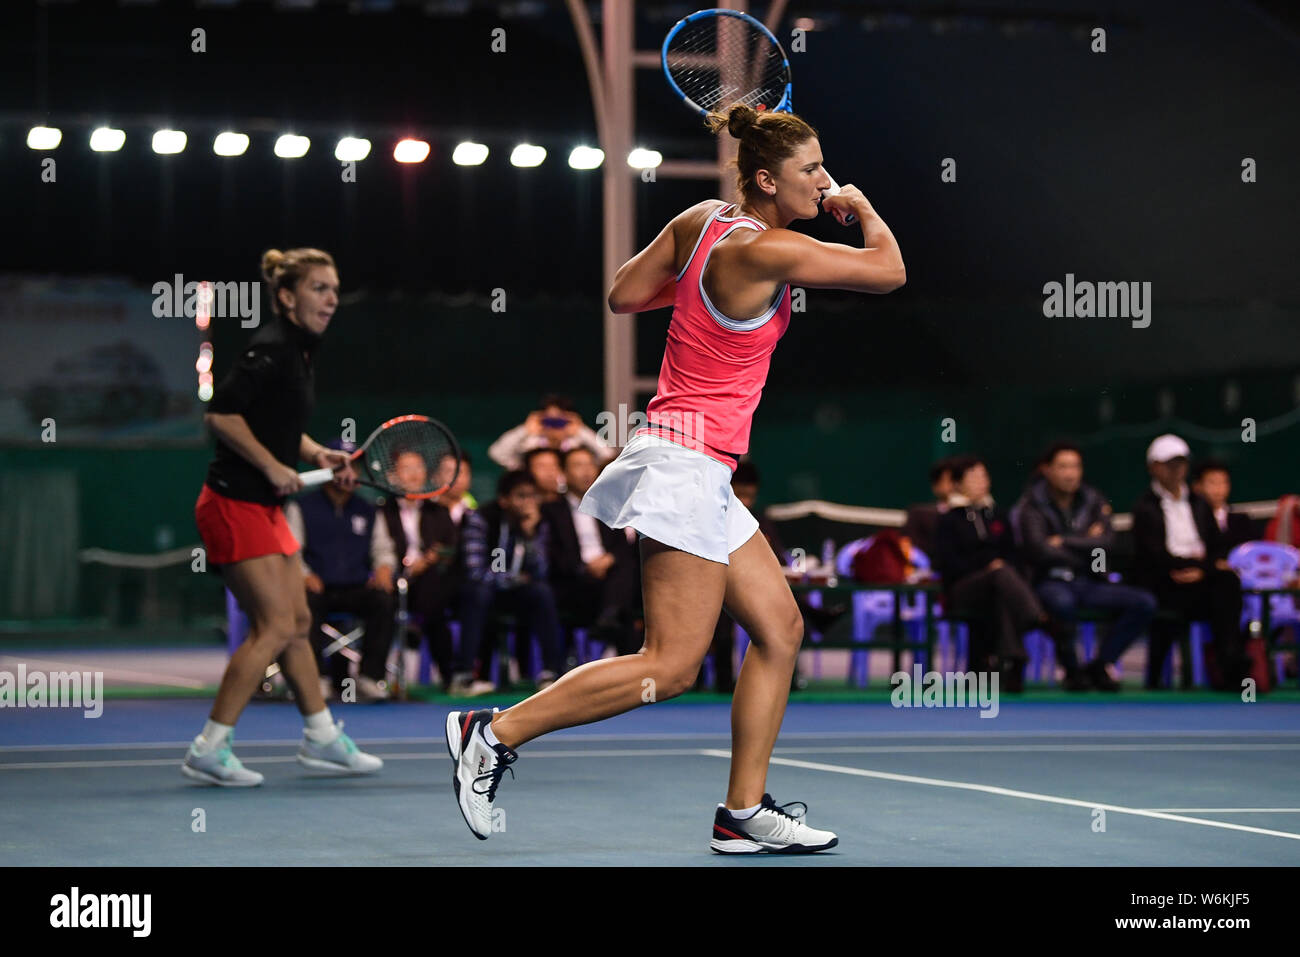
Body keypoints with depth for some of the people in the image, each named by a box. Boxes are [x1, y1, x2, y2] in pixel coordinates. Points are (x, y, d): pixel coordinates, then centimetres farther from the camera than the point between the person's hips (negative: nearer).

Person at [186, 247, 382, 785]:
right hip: (235, 504, -10)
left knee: (297, 623, 15)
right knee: (275, 627, -11)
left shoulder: (298, 351, 13)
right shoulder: (271, 348, -16)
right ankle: (208, 751, -5)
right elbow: (221, 414, -24)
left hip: (264, 508, 10)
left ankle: (322, 738, 26)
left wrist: (318, 455, 10)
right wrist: (274, 466, -20)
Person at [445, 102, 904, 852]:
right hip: (687, 460, -10)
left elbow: (623, 293, 14)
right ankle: (495, 733, -6)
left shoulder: (702, 220, 7)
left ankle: (744, 812, 11)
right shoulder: (764, 250, -17)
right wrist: (863, 209, 8)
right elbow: (888, 271, -10)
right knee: (672, 666, -9)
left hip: (705, 477, 10)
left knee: (780, 628, 9)